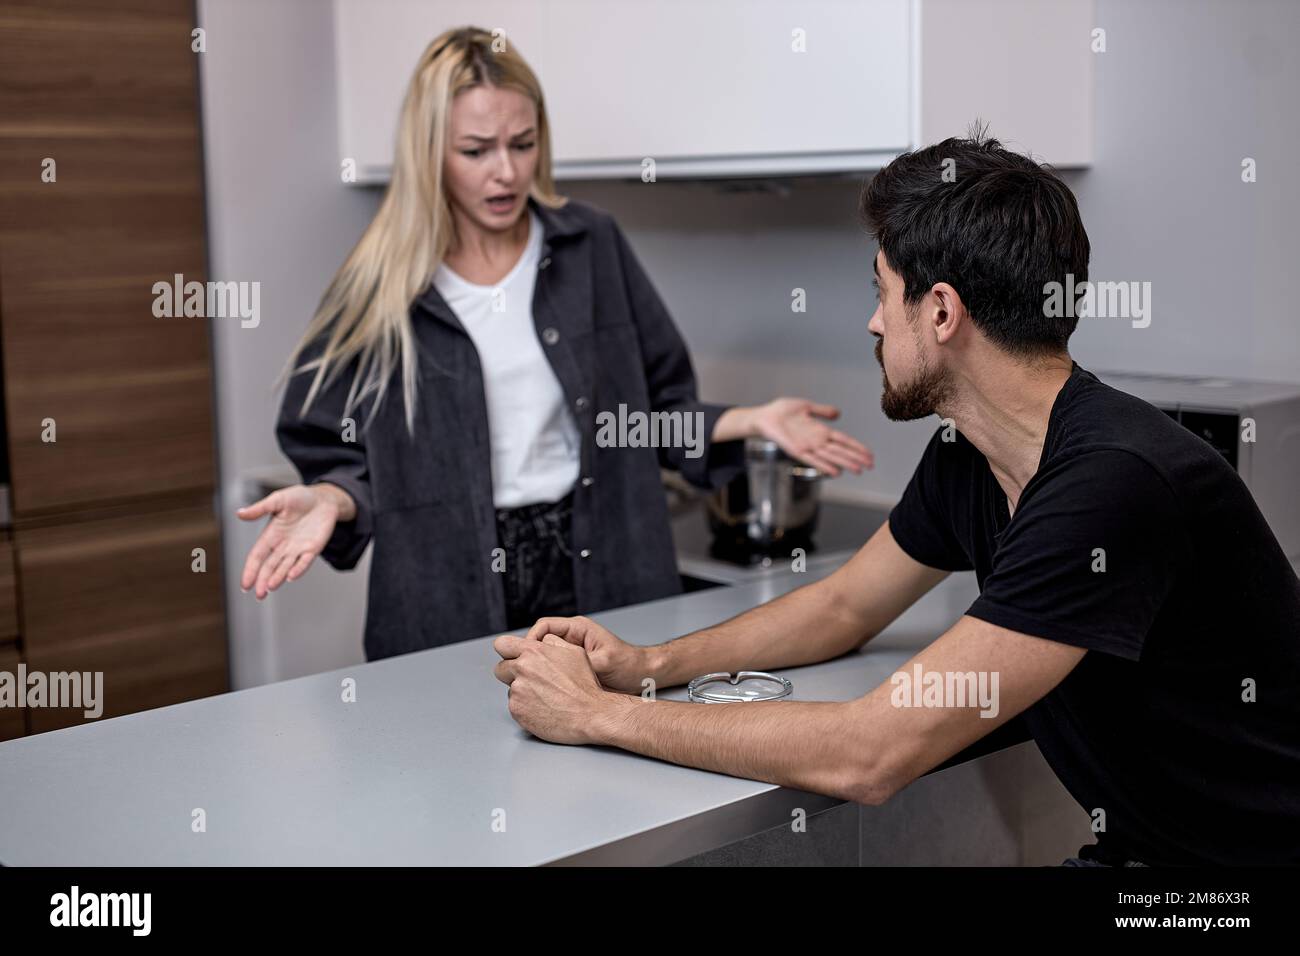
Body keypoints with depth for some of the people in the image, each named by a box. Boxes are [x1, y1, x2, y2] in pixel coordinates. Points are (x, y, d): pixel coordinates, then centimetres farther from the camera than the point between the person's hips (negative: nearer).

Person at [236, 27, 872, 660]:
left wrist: (752, 420, -5)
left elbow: (656, 410, 10)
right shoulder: (379, 291, -4)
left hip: (601, 580, 2)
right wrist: (329, 500, -21)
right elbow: (342, 457, 0)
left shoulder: (593, 248, 3)